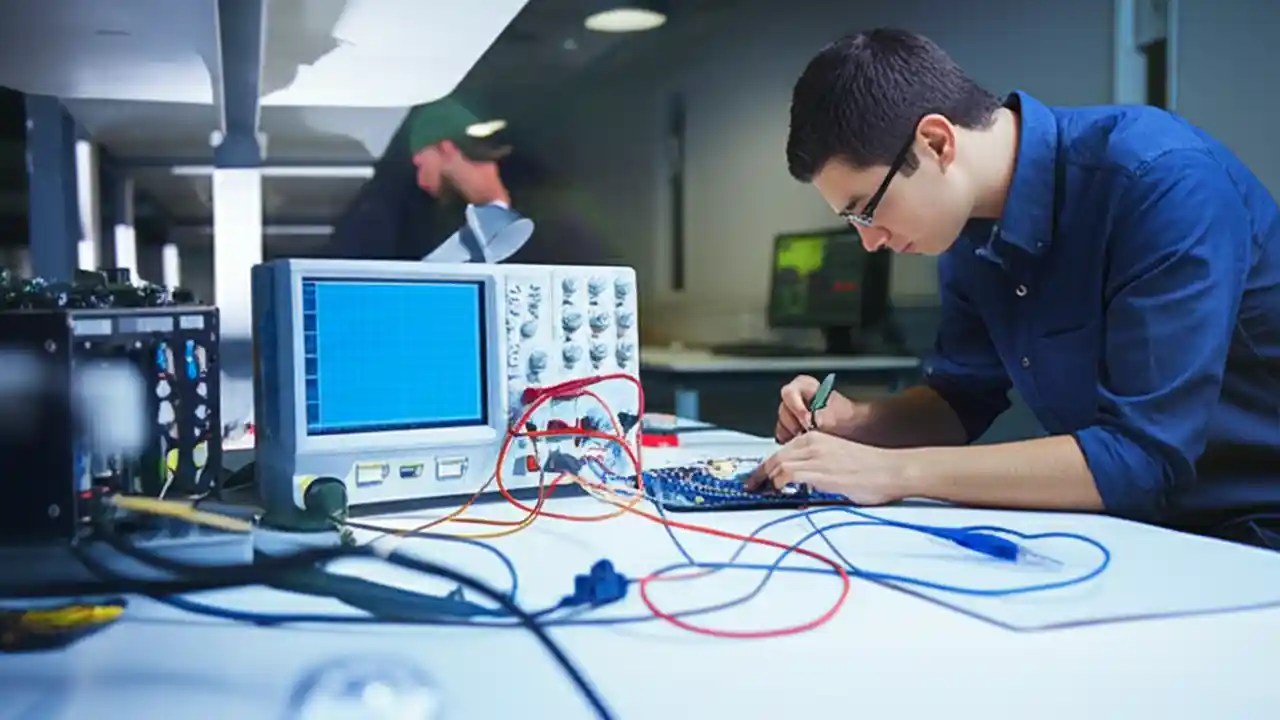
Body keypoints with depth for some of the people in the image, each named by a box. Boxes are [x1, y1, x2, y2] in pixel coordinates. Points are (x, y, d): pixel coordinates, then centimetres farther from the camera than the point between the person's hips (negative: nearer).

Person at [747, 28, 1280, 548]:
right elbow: (963, 397, 11)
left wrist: (894, 471, -27)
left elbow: (1145, 457, -27)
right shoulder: (969, 229, -2)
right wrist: (857, 422, -8)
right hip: (1130, 525, 6)